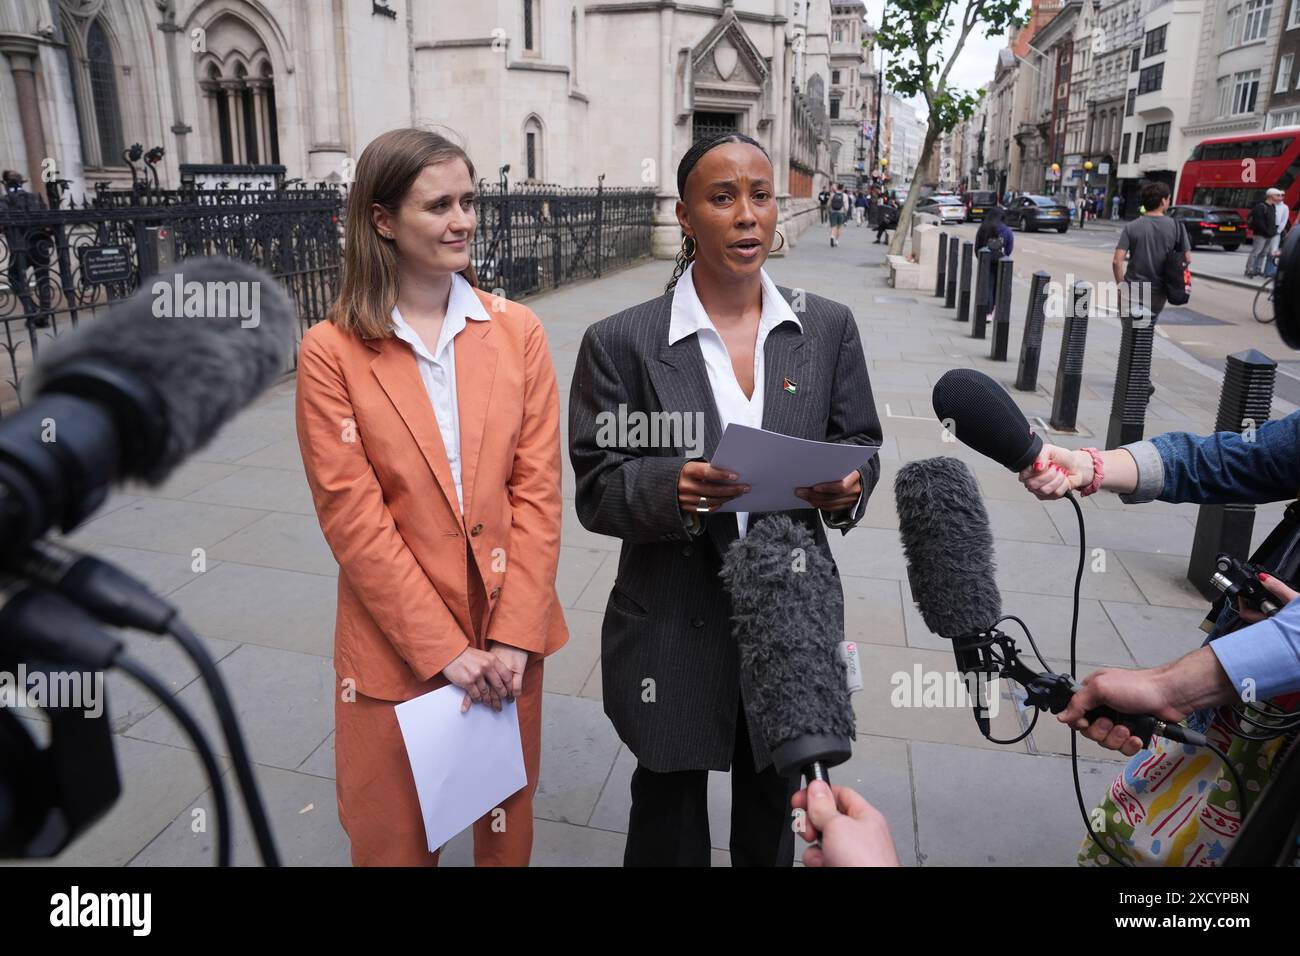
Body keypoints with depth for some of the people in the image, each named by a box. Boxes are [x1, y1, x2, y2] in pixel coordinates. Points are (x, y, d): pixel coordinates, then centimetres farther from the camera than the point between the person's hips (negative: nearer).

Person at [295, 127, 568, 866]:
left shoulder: (518, 331, -1)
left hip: (510, 631, 2)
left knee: (508, 819, 20)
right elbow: (352, 516, -11)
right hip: (397, 640, -1)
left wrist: (512, 635, -10)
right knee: (396, 836, 17)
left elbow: (538, 487, -4)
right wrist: (444, 648, -13)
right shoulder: (332, 351, -8)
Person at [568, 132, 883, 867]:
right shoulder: (622, 342, -9)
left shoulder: (830, 328, -1)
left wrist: (847, 489, -18)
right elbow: (597, 490, -9)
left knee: (772, 816, 25)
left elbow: (861, 446, 5)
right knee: (668, 823, 20)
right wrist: (673, 486, -30)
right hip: (674, 634, -2)